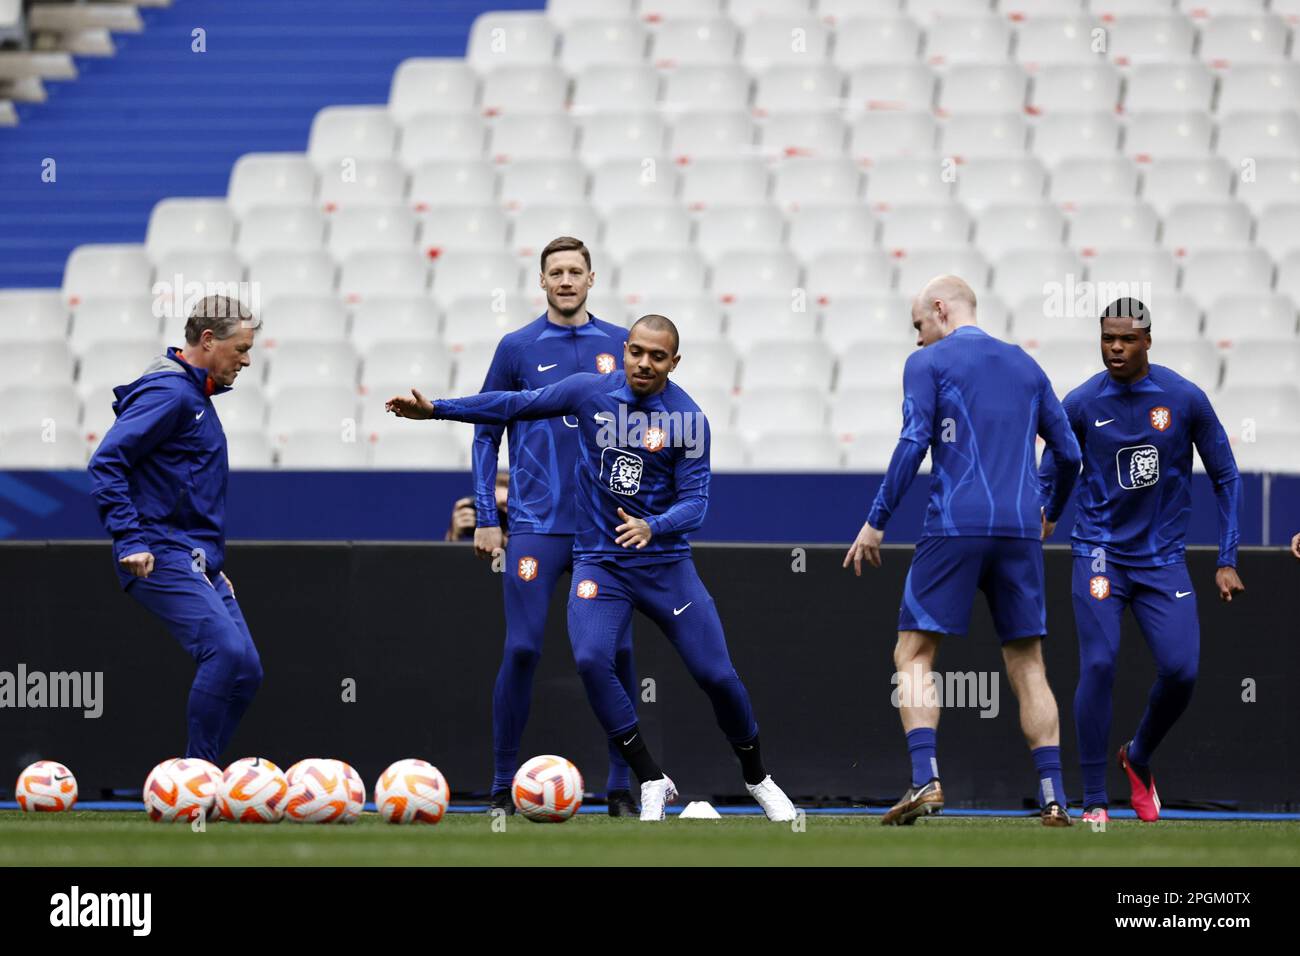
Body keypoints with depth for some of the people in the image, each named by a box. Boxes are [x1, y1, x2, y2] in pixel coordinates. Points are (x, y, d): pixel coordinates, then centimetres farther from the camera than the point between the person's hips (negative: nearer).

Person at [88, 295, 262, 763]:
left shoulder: (196, 396, 21)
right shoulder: (169, 393, -10)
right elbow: (105, 463, -19)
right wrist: (130, 540, -24)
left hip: (199, 565, 10)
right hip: (162, 560, -10)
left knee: (244, 670, 2)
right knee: (227, 651, -24)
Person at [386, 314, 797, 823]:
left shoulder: (687, 419, -8)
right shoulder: (590, 391, -2)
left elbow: (695, 500, -11)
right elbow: (515, 404, 8)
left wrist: (652, 527, -31)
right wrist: (436, 409, 6)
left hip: (665, 562, -1)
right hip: (598, 563, 1)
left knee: (717, 675, -5)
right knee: (591, 659, -23)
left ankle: (757, 778, 22)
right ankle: (652, 782, -10)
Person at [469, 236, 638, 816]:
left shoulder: (619, 346, 7)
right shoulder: (518, 349, 4)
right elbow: (485, 435, 8)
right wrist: (485, 518, 1)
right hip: (535, 527, -1)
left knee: (616, 652, -1)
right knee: (522, 649, -7)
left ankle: (621, 787, 7)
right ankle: (503, 784, 2)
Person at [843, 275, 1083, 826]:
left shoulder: (928, 363, 3)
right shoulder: (1025, 367, 18)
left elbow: (913, 445, -8)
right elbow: (1068, 452, 19)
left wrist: (876, 523, -5)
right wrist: (1050, 513, 36)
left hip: (955, 527, -4)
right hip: (1020, 530, 4)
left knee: (913, 655, 1)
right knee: (1027, 666, 8)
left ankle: (925, 780, -16)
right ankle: (1053, 796, -1)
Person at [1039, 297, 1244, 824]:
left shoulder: (1185, 399, -4)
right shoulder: (1081, 404, -5)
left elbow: (1225, 478, 5)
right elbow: (1047, 481, 5)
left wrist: (1227, 561, 1)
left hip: (1163, 558, 1)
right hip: (1100, 552, -1)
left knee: (1181, 671, -10)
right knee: (1098, 664, -16)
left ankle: (1138, 757, 20)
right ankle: (1093, 800, -9)